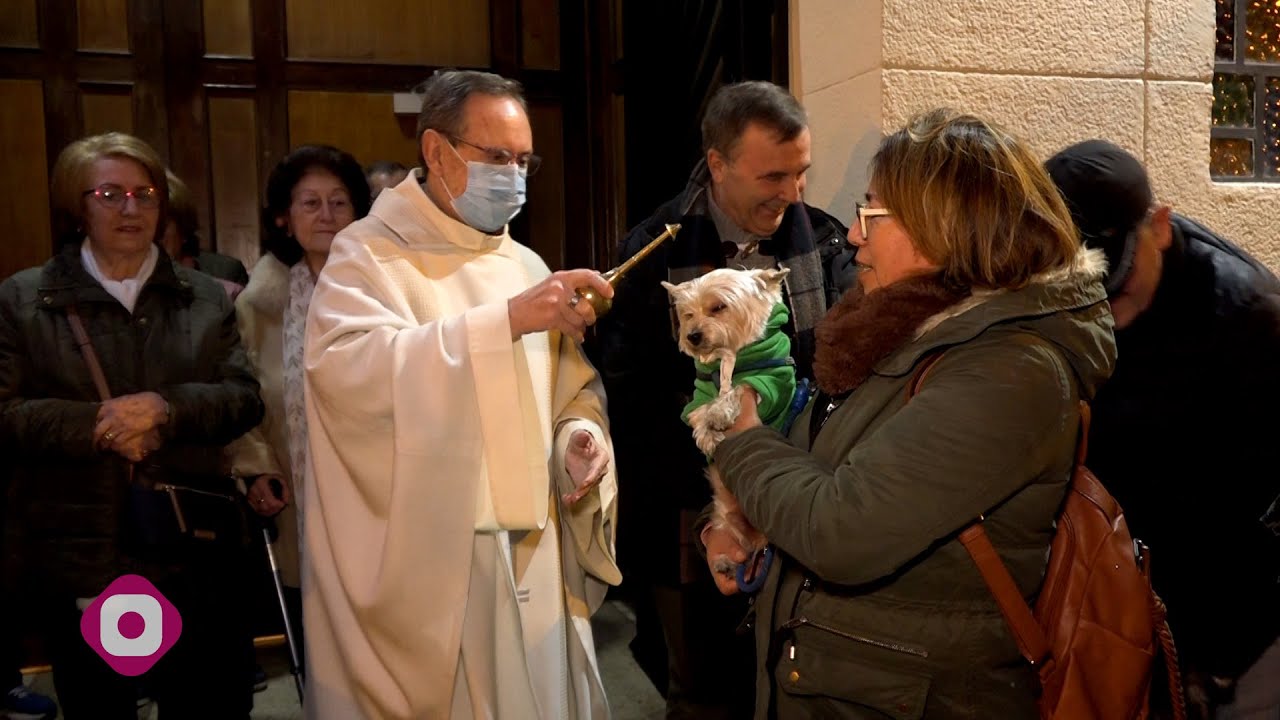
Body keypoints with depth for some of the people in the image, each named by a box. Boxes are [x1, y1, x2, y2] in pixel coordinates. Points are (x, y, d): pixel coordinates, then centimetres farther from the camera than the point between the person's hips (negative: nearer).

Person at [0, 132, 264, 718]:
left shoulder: (207, 297, 7)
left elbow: (245, 399, -1)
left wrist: (167, 409, -18)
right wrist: (98, 424, -18)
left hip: (192, 556, 1)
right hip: (79, 561, -1)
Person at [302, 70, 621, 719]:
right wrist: (507, 319, -30)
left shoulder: (527, 266, 12)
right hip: (419, 570, -5)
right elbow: (344, 368, -25)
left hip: (534, 561, 5)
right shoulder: (368, 254, -5)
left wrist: (582, 436, -7)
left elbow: (574, 392, 16)